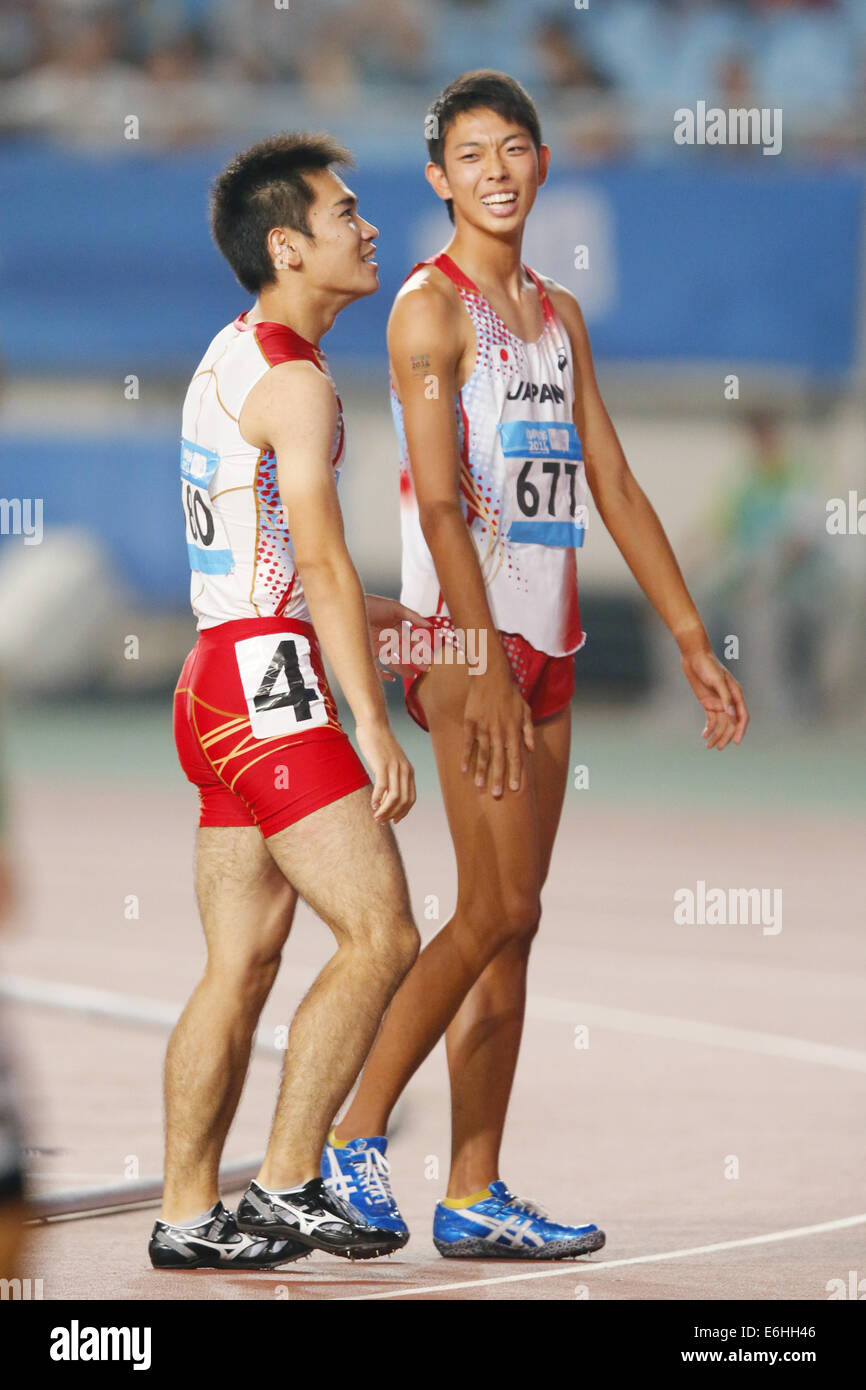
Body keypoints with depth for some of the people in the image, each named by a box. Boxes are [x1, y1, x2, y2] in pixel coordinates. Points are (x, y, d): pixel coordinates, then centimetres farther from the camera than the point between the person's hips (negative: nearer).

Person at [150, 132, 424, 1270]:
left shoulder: (231, 359, 19)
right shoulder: (293, 381, -12)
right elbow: (320, 558, -20)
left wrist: (400, 619, 30)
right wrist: (371, 722, -23)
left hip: (223, 677, 10)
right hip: (269, 682, -10)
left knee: (242, 964, 8)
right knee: (380, 935, -10)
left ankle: (188, 1216, 8)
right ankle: (288, 1187, -8)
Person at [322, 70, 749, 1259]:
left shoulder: (560, 315, 17)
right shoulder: (430, 308, -7)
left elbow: (615, 488, 18)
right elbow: (440, 499, -14)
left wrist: (694, 643, 13)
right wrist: (483, 666, -21)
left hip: (546, 641, 7)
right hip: (465, 636, -7)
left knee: (508, 928, 6)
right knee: (499, 912, -13)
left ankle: (475, 1198, 8)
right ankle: (352, 1140, -3)